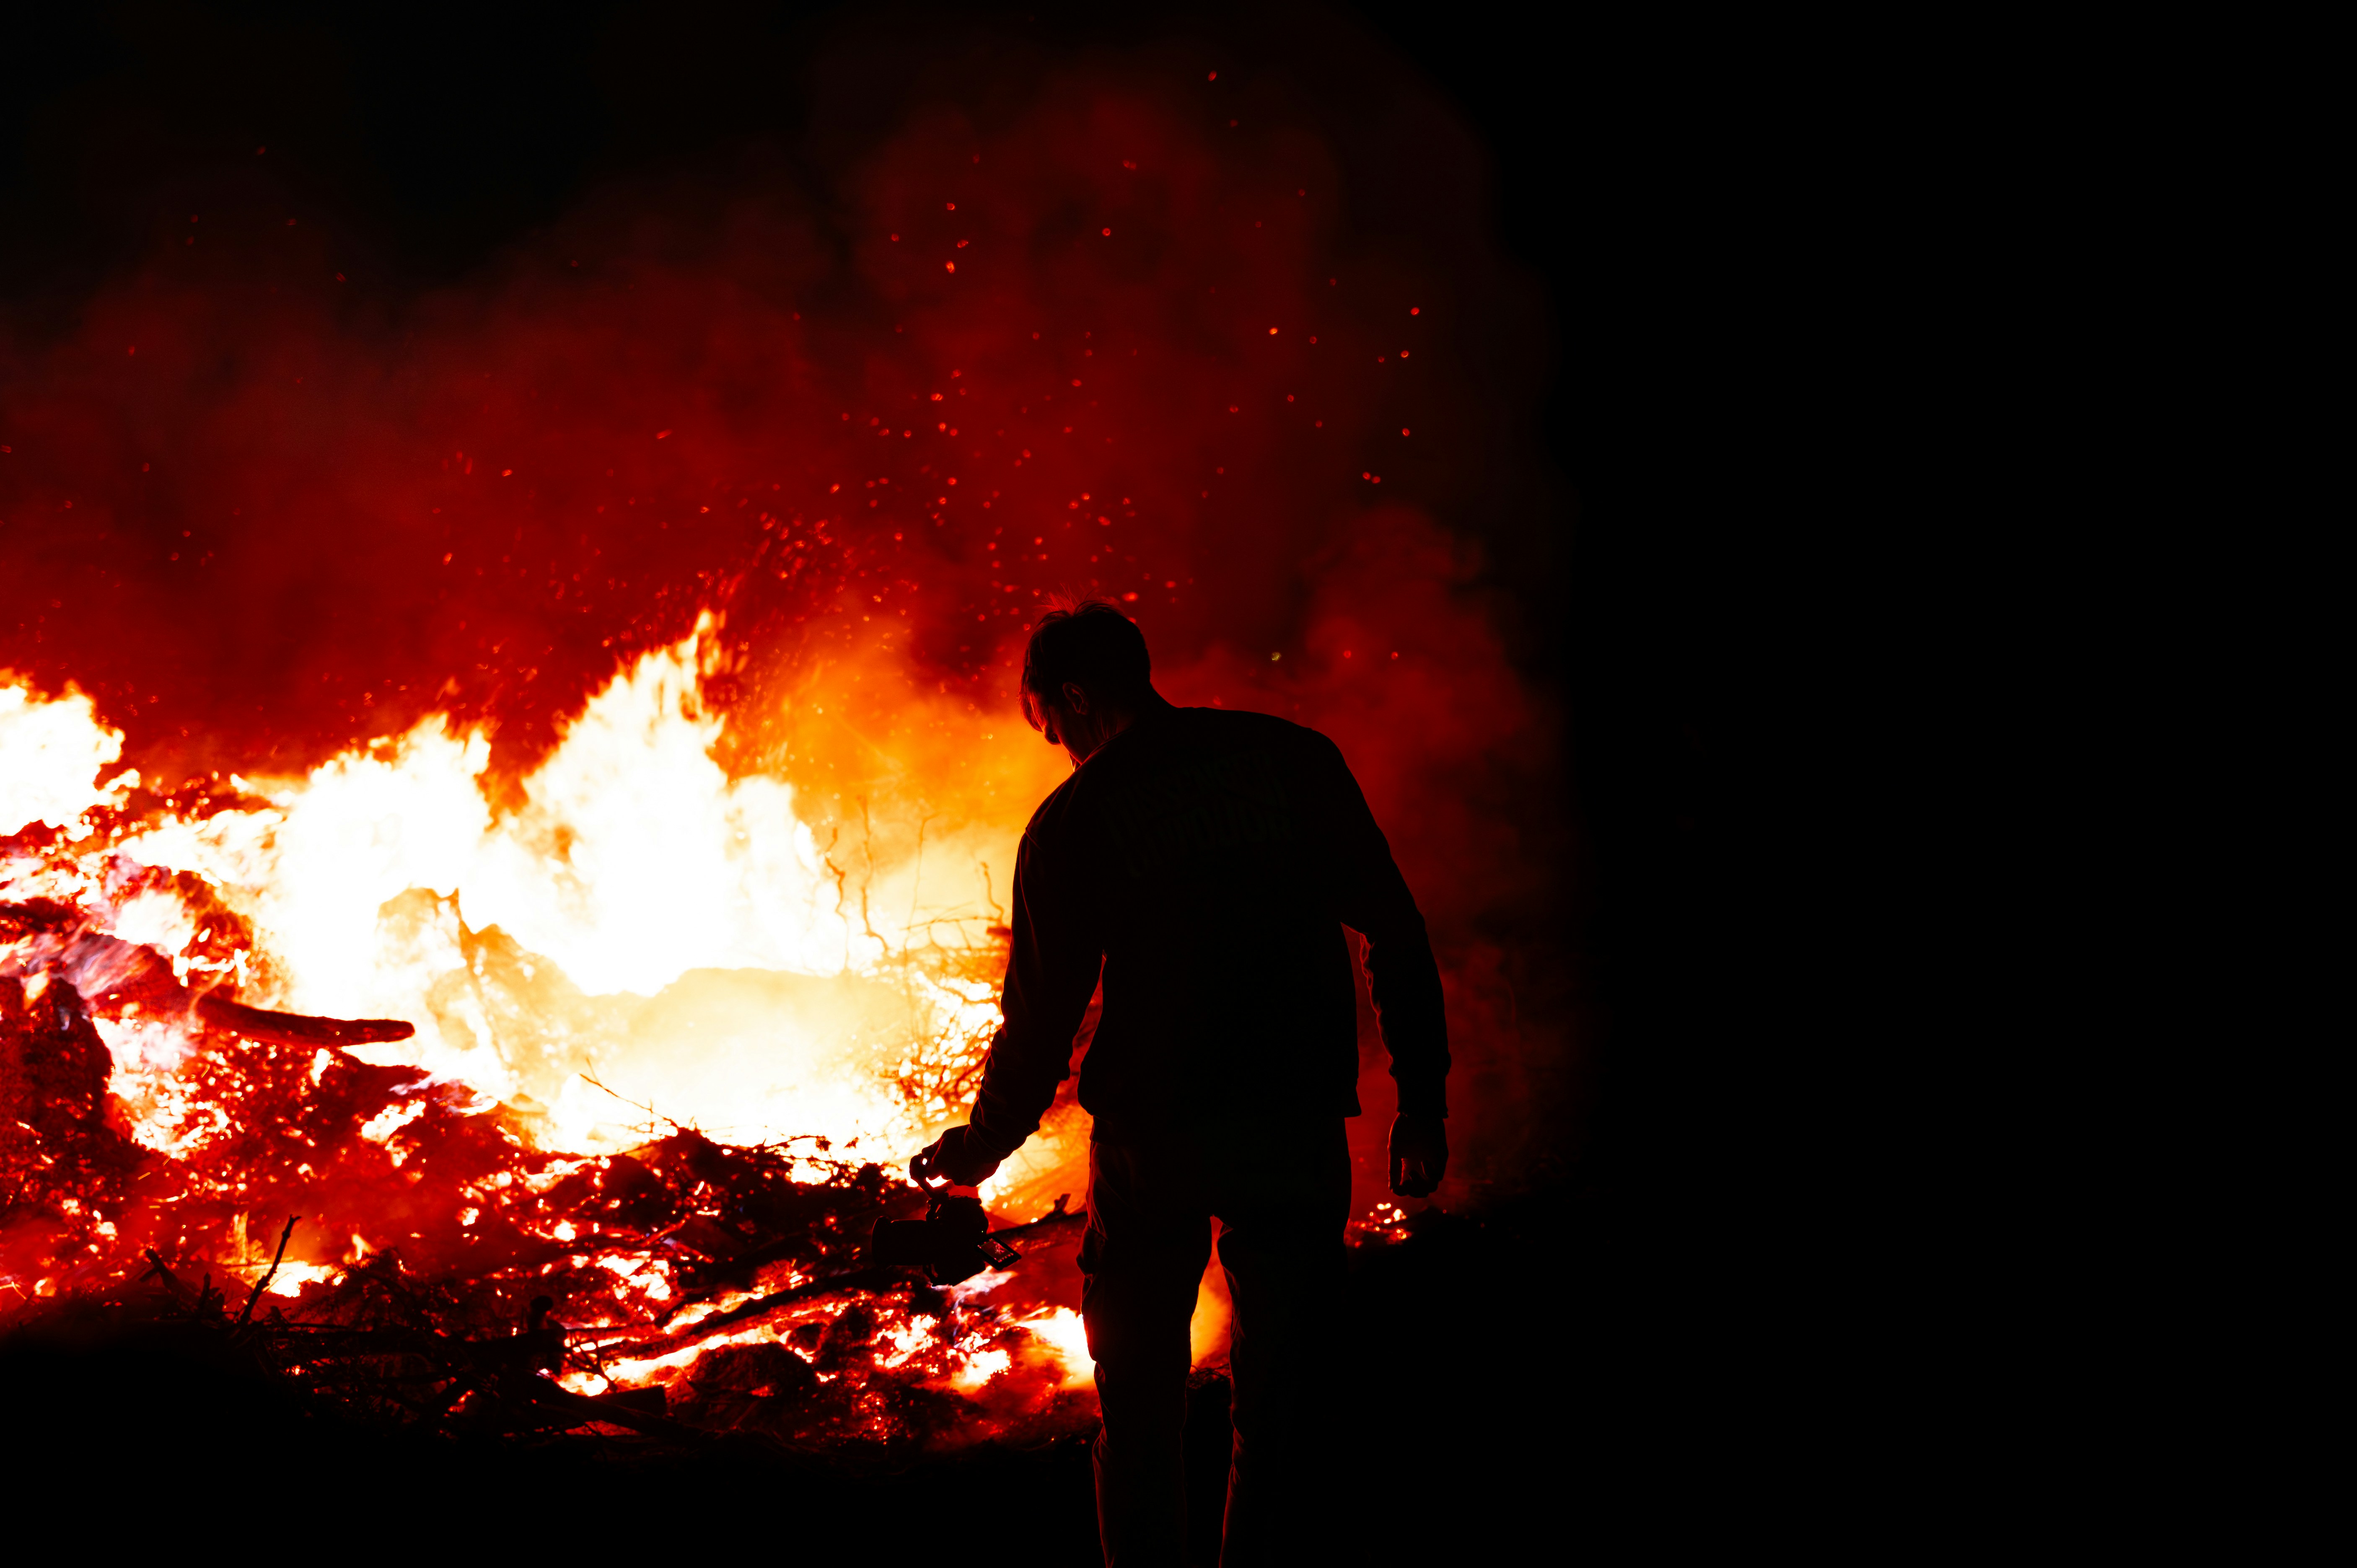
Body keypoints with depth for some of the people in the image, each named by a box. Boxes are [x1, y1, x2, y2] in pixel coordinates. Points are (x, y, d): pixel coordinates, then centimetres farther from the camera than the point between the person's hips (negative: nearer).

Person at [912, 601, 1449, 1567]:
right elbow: (1396, 937, 2)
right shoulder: (1297, 761, 3)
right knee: (1281, 1403, 9)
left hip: (1150, 1135, -1)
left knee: (1139, 1398, 15)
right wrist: (1423, 1102, 8)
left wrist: (984, 1145, 16)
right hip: (1295, 1127, 1)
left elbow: (1043, 1015, 1)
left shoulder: (1071, 823, -2)